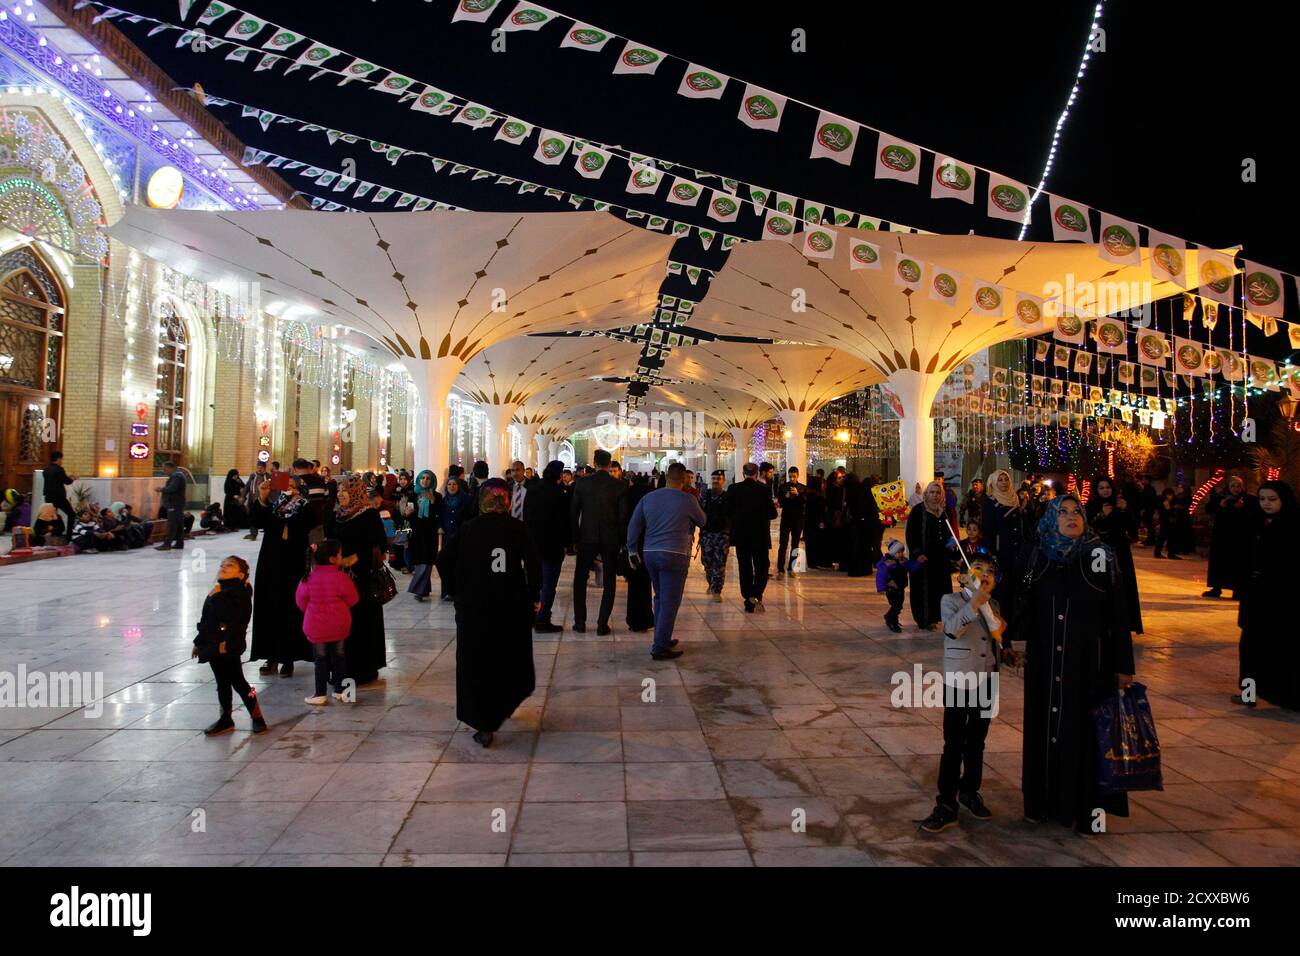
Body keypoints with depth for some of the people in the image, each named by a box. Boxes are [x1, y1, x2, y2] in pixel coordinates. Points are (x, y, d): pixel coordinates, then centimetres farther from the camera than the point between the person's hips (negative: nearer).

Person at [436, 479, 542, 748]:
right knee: (512, 660, 21)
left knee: (476, 664, 8)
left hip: (473, 608, 0)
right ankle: (504, 707, 38)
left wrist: (459, 589, 7)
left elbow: (444, 563, -5)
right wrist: (535, 597, 1)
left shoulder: (467, 529, -2)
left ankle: (484, 725, 6)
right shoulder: (517, 528, -6)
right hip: (513, 607, 1)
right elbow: (533, 565, -11)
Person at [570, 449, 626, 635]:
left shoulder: (582, 483, -4)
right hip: (611, 539, 0)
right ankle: (602, 624, 7)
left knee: (580, 579, 15)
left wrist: (574, 537, 7)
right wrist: (622, 539, 6)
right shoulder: (619, 486, -6)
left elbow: (573, 513, -1)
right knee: (609, 582, 9)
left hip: (587, 538, 0)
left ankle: (580, 622, 15)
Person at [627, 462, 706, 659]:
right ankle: (660, 647, 0)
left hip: (649, 554, 6)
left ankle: (662, 640, 28)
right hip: (675, 555, -6)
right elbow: (703, 521, 9)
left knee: (660, 598, 19)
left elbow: (633, 526, 8)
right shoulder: (688, 500, -7)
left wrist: (632, 550, 17)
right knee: (670, 602, -1)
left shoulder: (648, 497, 6)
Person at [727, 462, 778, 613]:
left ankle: (749, 603, 12)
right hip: (760, 536, -1)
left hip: (741, 535, 1)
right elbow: (772, 514, -8)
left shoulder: (733, 489, -4)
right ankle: (756, 595, -12)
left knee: (745, 568, 9)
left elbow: (728, 513, 0)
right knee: (761, 567, 9)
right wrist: (774, 506, 13)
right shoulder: (765, 489, -8)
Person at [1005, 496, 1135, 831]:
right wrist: (1009, 640, 10)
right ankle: (1044, 800, 26)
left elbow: (1118, 613, -6)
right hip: (1045, 661, 2)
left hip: (1089, 661, -2)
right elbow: (1025, 603, 8)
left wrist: (1124, 665, -6)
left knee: (1086, 728, 5)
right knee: (1044, 725, 10)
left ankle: (1085, 806, 20)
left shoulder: (1101, 556, -6)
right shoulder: (1037, 557, 0)